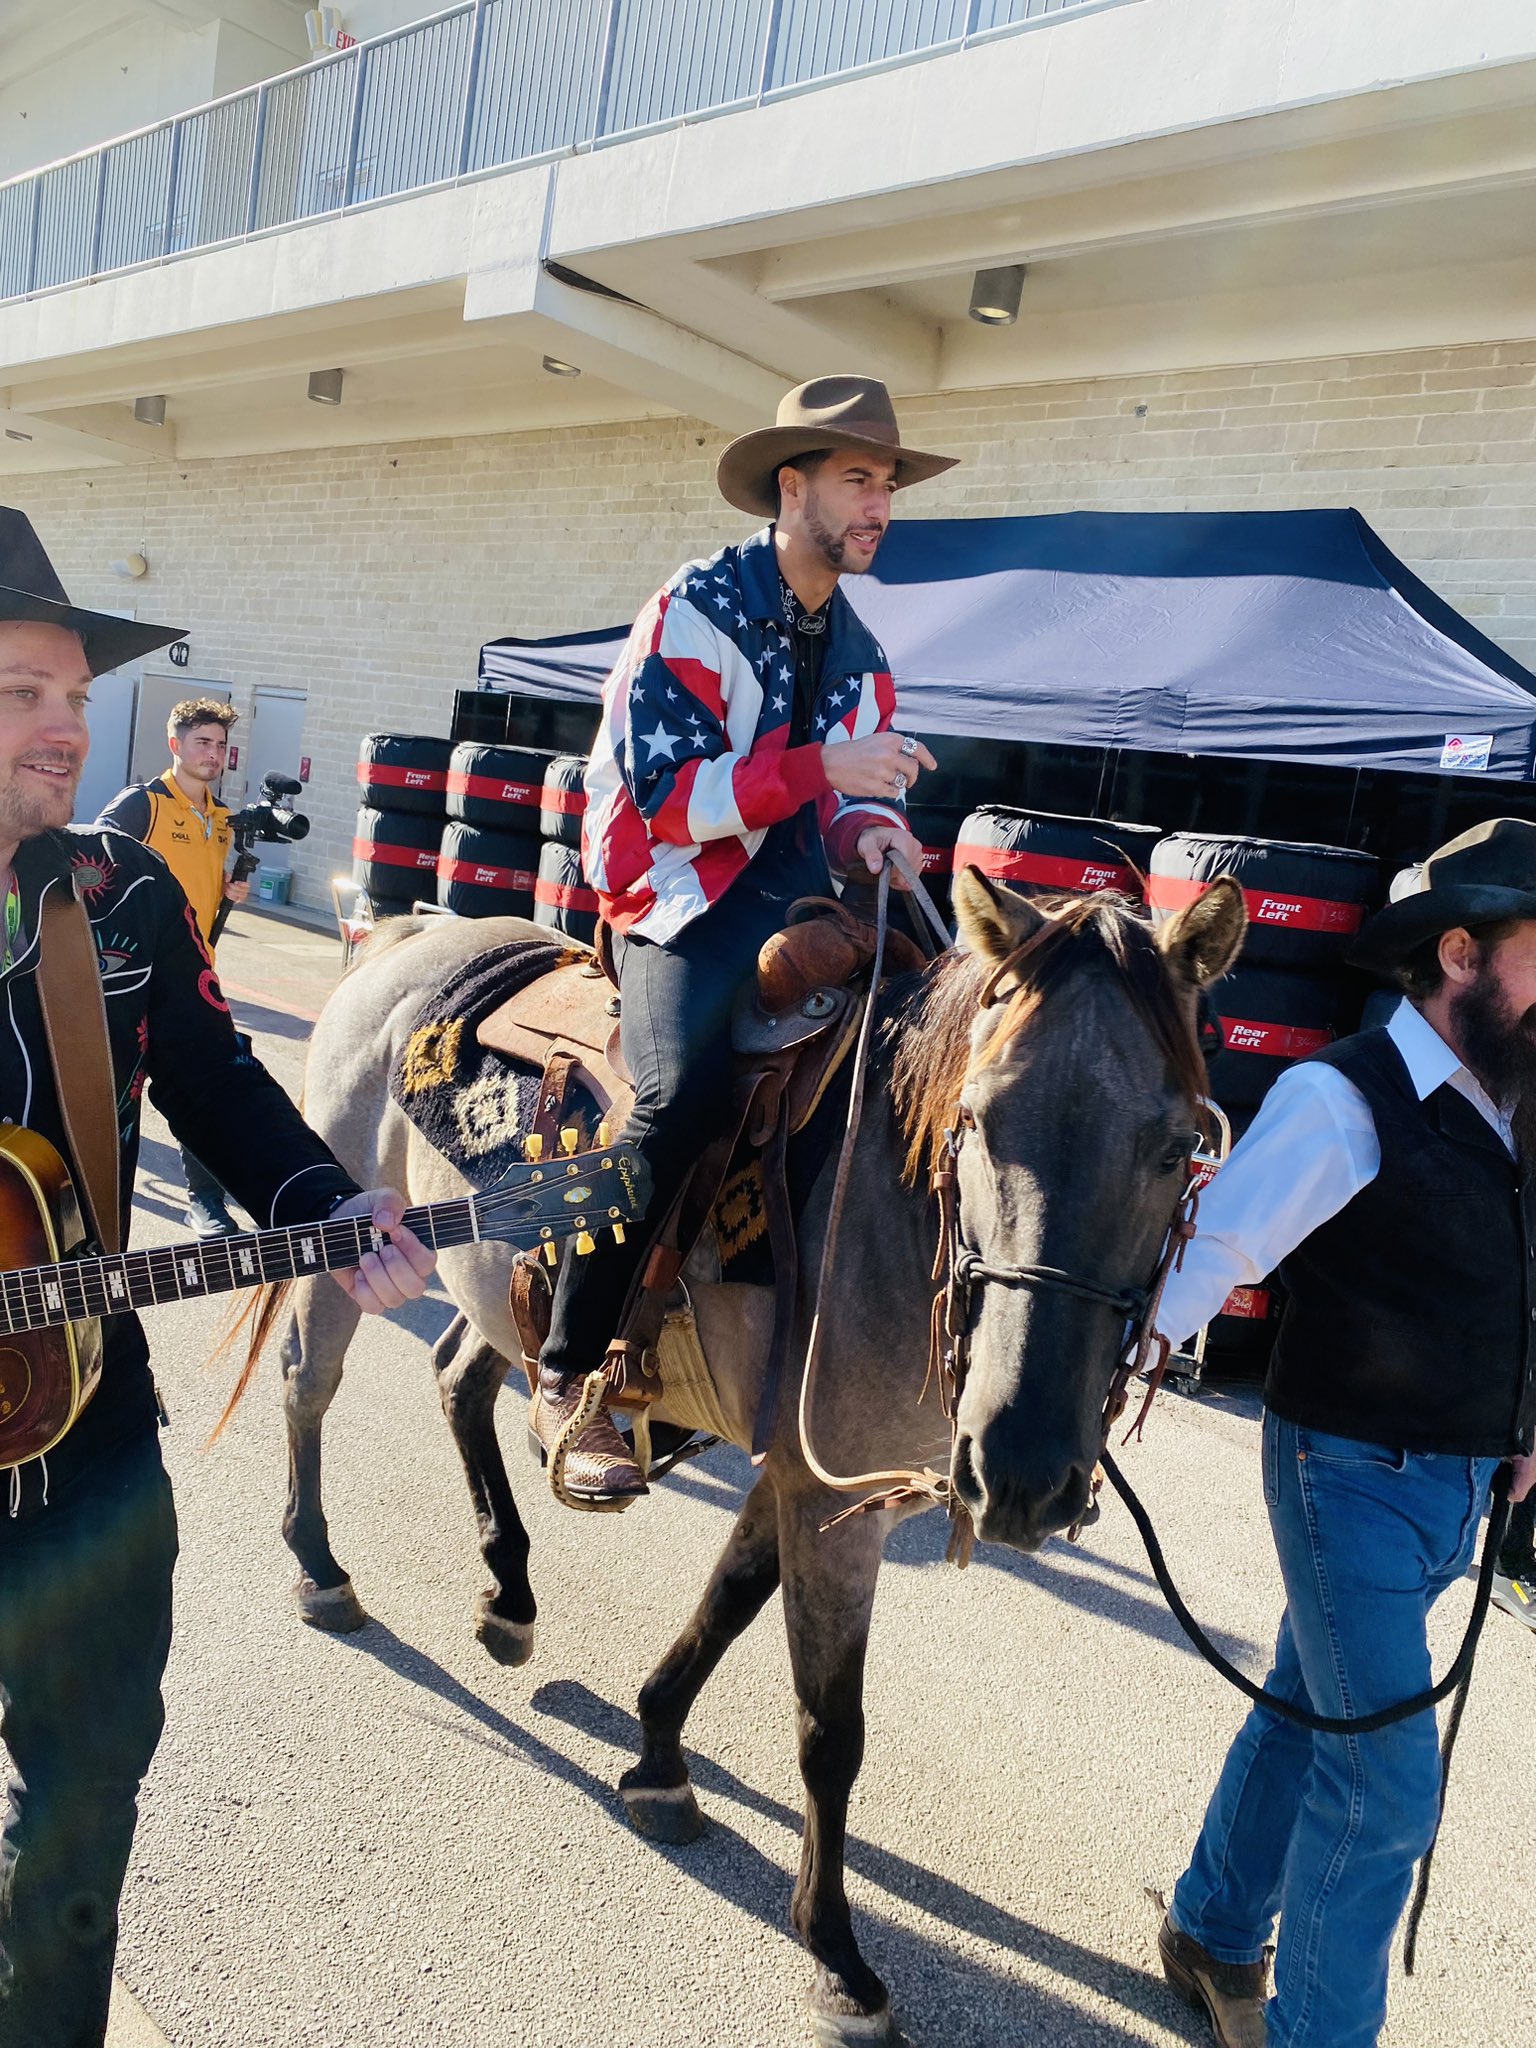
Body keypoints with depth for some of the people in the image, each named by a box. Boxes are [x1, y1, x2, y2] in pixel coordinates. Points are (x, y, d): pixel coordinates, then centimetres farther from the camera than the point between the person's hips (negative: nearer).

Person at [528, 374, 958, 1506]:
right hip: (685, 904, -7)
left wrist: (868, 831, -3)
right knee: (685, 1092, -32)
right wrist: (825, 769, -20)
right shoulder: (699, 609, -6)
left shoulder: (856, 649, 17)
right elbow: (665, 795, -15)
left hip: (800, 903, 7)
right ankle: (571, 1377, -17)